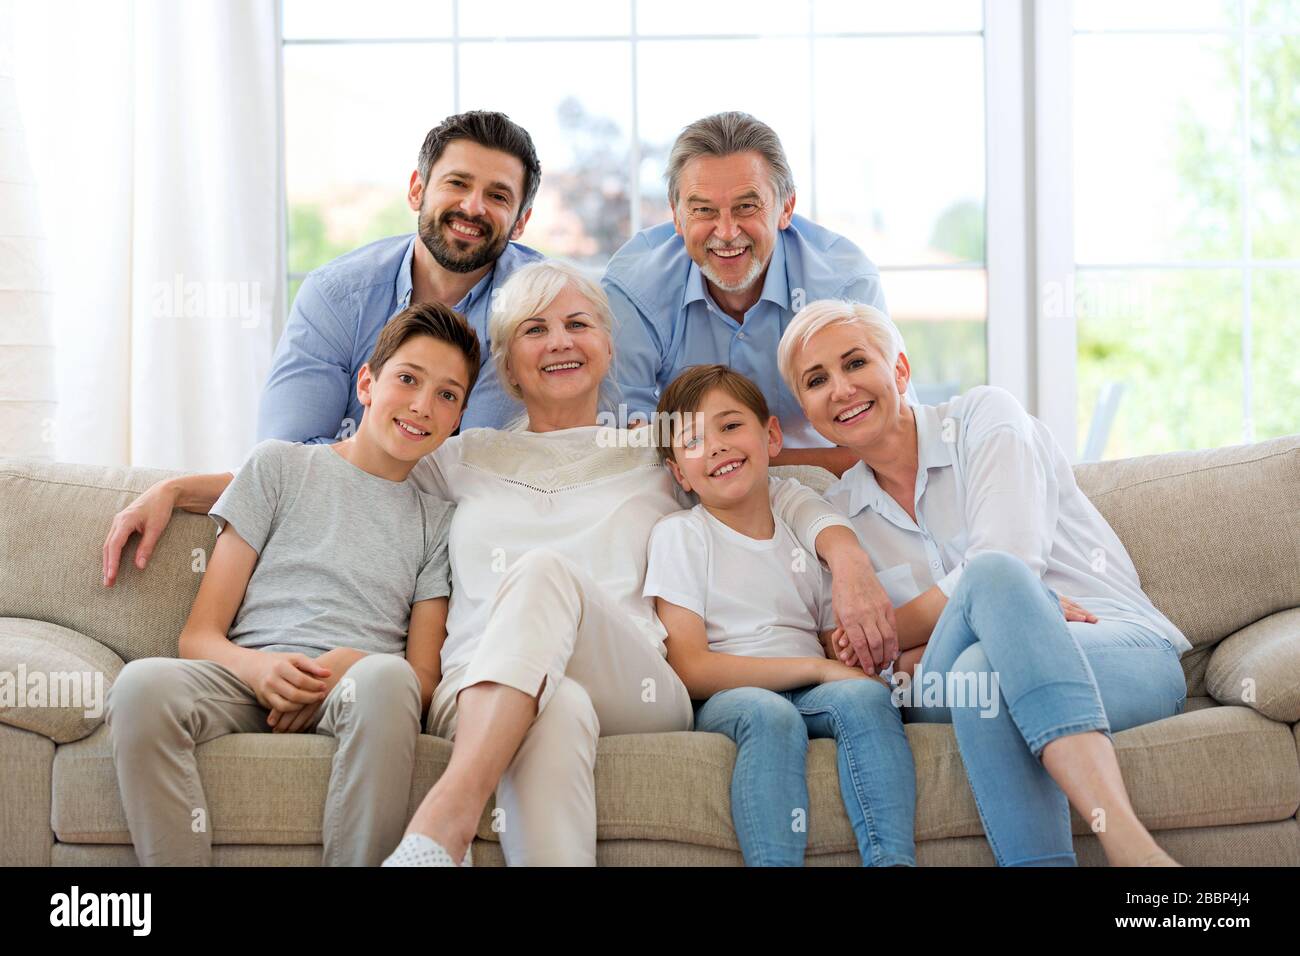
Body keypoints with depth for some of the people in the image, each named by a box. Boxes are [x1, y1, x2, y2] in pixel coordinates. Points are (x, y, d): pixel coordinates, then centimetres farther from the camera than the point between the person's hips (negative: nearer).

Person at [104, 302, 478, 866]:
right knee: (142, 684, -34)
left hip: (351, 694, 1)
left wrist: (348, 668, -11)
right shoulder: (281, 465, 17)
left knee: (386, 677, -38)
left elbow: (424, 678, 12)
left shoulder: (438, 519, 22)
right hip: (248, 677, 0)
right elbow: (199, 635, 9)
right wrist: (259, 668, -15)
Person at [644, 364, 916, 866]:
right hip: (724, 701, -4)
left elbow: (840, 653, 18)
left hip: (811, 694, 4)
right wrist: (816, 667, -13)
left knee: (864, 695, -28)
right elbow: (689, 669, -8)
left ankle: (892, 858, -36)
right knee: (767, 713, -36)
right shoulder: (680, 534, 3)